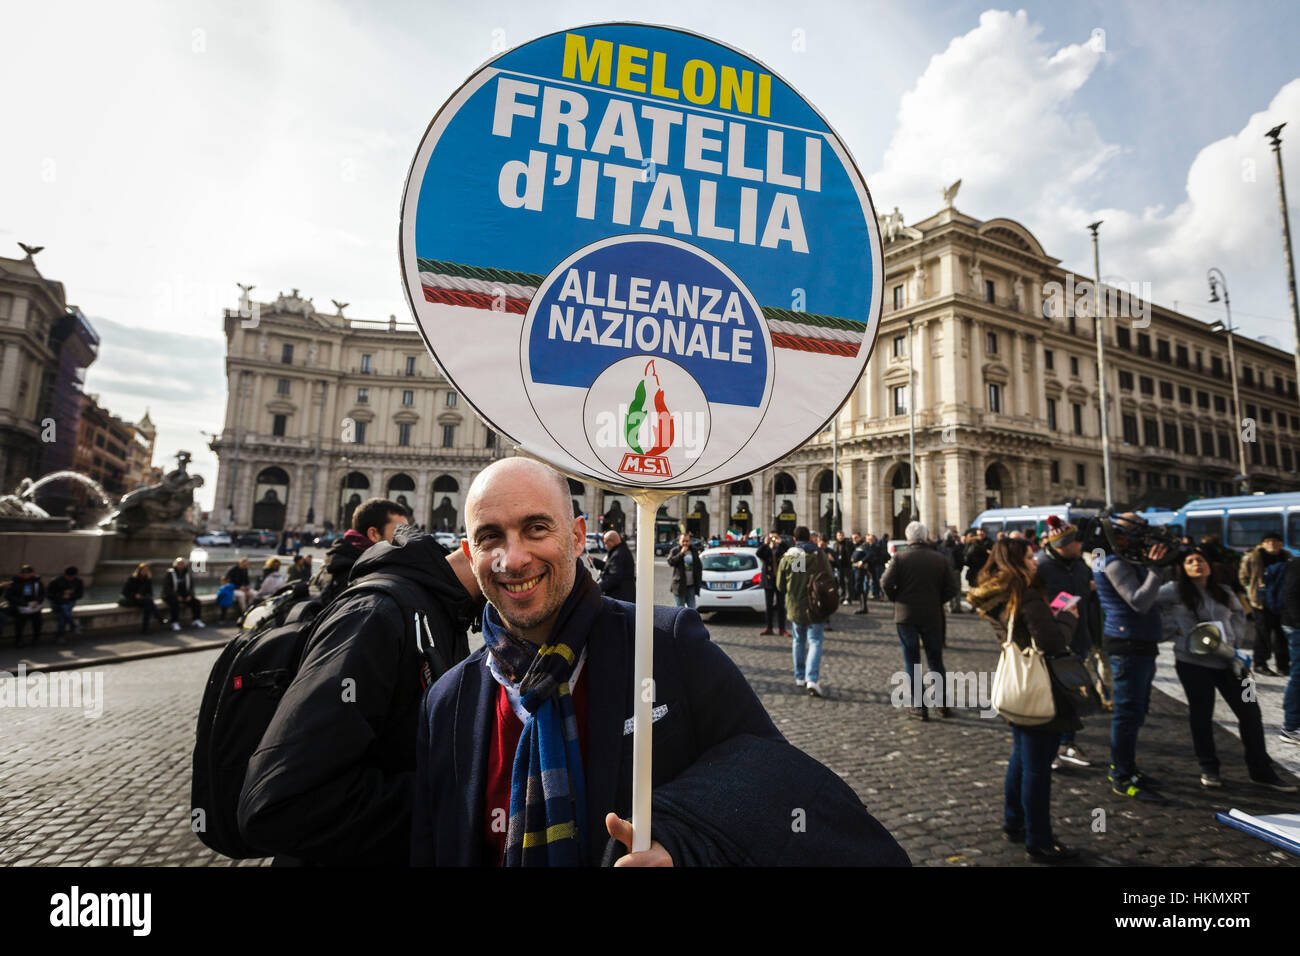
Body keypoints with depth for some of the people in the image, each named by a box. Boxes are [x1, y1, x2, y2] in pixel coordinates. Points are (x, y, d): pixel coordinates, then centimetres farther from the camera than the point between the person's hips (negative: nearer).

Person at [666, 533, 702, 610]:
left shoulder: (694, 551, 11)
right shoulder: (675, 551, -1)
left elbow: (699, 567, 17)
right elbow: (670, 562, -18)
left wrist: (699, 579, 8)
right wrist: (681, 553, -18)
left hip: (691, 586, 3)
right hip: (679, 585, -3)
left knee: (692, 608, 4)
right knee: (680, 608, 2)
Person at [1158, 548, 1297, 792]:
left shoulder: (1223, 593, 7)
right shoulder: (1176, 590, -7)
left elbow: (1239, 614, 22)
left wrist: (1236, 640, 8)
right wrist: (1174, 627, -10)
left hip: (1226, 660, 4)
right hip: (1193, 661, -4)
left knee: (1250, 711, 6)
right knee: (1201, 714, 5)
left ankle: (1261, 771, 21)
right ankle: (1208, 768, 21)